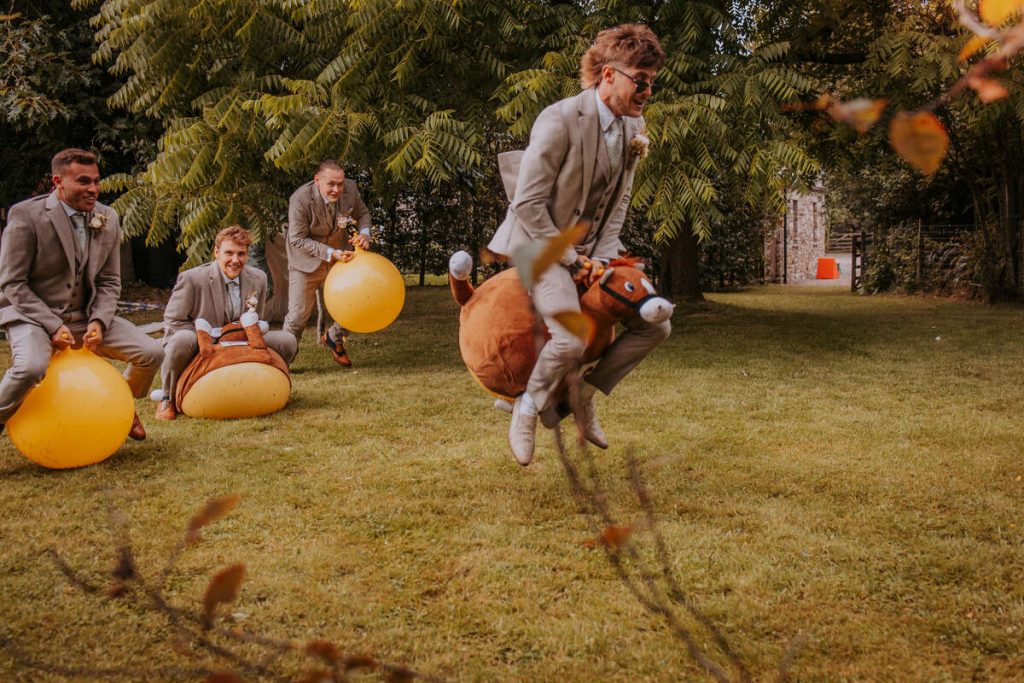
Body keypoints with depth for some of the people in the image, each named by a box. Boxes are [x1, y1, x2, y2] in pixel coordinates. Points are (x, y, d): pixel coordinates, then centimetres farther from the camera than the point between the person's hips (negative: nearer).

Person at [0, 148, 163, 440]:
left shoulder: (107, 218, 2)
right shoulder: (26, 215, -13)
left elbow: (109, 282, 7)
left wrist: (98, 322, -11)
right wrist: (53, 327, -20)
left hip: (85, 316, 5)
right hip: (33, 315, -5)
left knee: (152, 352, -7)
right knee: (30, 367, -37)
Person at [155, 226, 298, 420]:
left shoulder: (258, 279, 0)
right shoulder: (192, 278, -14)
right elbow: (173, 322, -10)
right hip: (199, 353, -4)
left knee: (286, 340, -12)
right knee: (183, 339, -40)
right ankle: (168, 398, -11)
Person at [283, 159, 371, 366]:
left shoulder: (350, 189, -17)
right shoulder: (300, 200, -29)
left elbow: (362, 213, 3)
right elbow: (297, 239, -23)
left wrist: (364, 233, -20)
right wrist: (330, 253, -32)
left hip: (340, 254, 4)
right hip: (307, 261, -4)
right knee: (298, 313, 0)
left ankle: (334, 338, 36)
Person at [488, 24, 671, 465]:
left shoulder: (634, 127, 2)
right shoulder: (560, 120, -22)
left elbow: (619, 201, 7)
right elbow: (528, 205, -22)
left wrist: (602, 257, -8)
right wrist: (570, 259, -19)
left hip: (589, 248, 8)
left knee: (655, 326, 3)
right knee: (571, 340, -28)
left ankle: (586, 394, 16)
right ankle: (528, 409, 1)